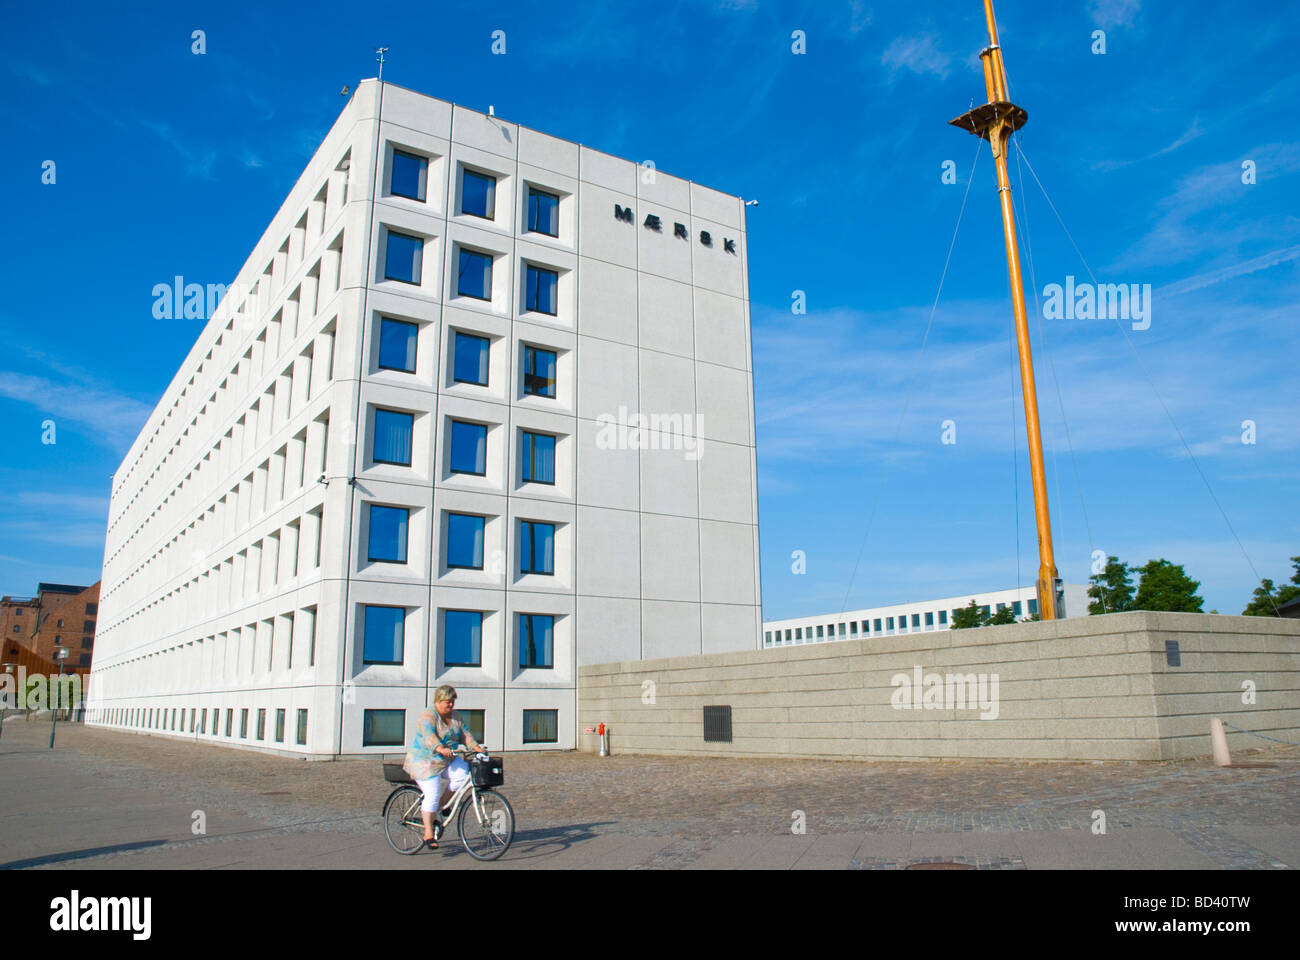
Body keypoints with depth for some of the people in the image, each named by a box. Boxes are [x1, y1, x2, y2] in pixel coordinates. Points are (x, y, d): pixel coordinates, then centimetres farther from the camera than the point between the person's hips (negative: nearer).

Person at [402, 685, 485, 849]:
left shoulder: (454, 716, 8)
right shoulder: (428, 716, -17)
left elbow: (464, 733, 4)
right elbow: (429, 736, -34)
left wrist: (475, 746, -14)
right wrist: (440, 749, -51)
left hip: (447, 761, 7)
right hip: (425, 761, -7)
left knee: (464, 773, -17)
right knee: (432, 795, -14)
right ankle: (428, 835, -6)